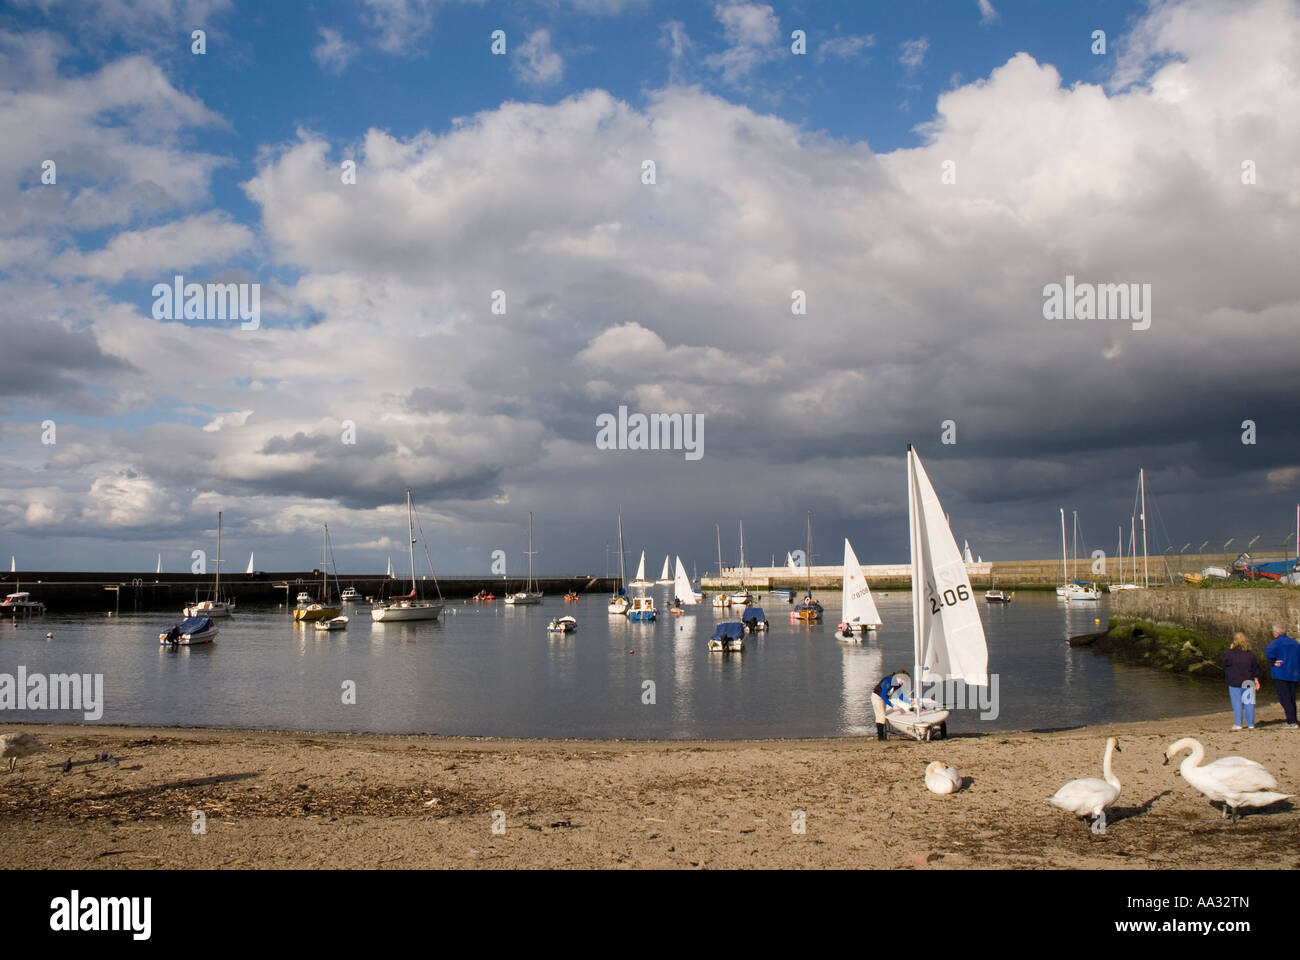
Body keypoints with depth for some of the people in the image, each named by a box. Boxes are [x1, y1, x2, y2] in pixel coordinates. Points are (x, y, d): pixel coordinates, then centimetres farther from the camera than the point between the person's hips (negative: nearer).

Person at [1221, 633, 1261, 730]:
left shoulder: (1230, 653, -9)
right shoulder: (1250, 654, 2)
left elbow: (1223, 661, 7)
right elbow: (1256, 668, 7)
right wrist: (1256, 680, 15)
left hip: (1234, 682, -3)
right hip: (1248, 682, 3)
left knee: (1237, 703, 1)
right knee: (1248, 703, 7)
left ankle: (1238, 724, 1)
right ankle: (1251, 724, 10)